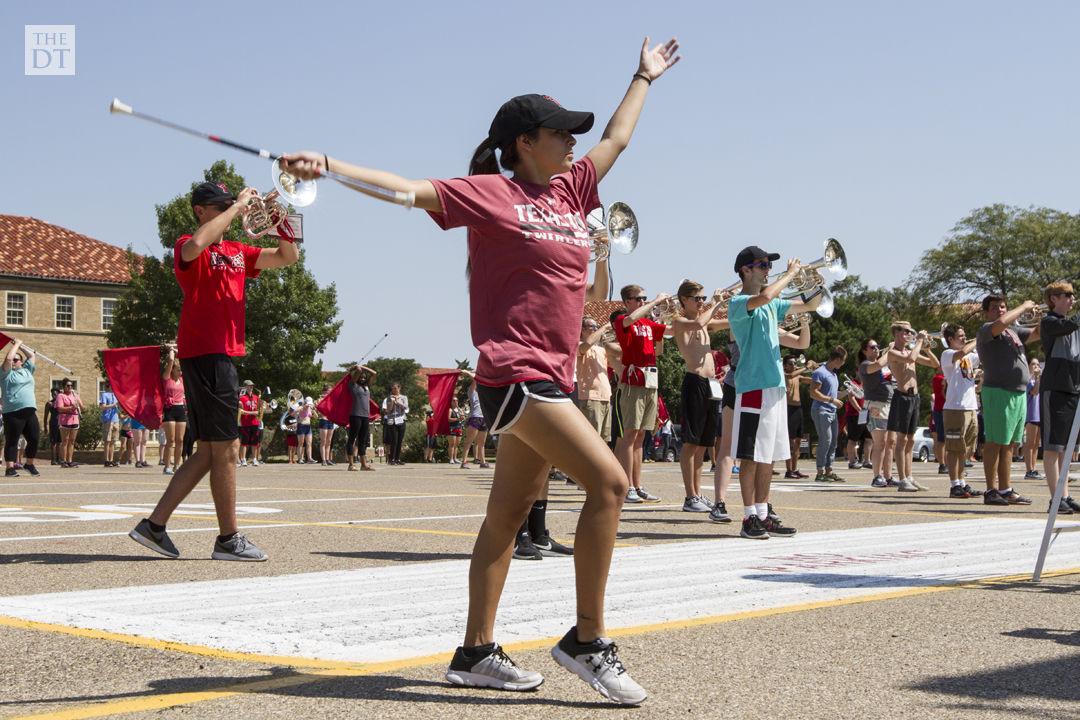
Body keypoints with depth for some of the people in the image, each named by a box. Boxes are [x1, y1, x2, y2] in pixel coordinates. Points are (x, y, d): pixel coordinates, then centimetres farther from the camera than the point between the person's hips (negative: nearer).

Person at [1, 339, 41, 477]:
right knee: (12, 441, -4)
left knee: (34, 438, 5)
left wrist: (20, 346, 18)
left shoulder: (27, 371, 18)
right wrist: (16, 344, -1)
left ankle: (29, 464, 22)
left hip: (30, 412, 5)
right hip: (13, 413, -5)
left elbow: (31, 355, 24)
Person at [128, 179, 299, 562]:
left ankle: (154, 525, 13)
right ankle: (228, 539, 0)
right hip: (204, 354, -9)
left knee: (209, 452, 10)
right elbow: (195, 246, -30)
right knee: (225, 448, -6)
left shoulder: (237, 252, 19)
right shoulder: (188, 246, -4)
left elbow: (289, 257, 19)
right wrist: (237, 207, -20)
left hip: (222, 354, 9)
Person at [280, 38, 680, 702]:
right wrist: (330, 165, -18)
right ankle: (588, 641, -8)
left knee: (509, 515, 10)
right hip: (516, 372, -8)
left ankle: (477, 653, 16)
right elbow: (409, 189, -8)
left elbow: (617, 139, 31)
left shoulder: (571, 189, 16)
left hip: (552, 378, 8)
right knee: (609, 481, -16)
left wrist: (645, 78, 42)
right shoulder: (490, 193, -3)